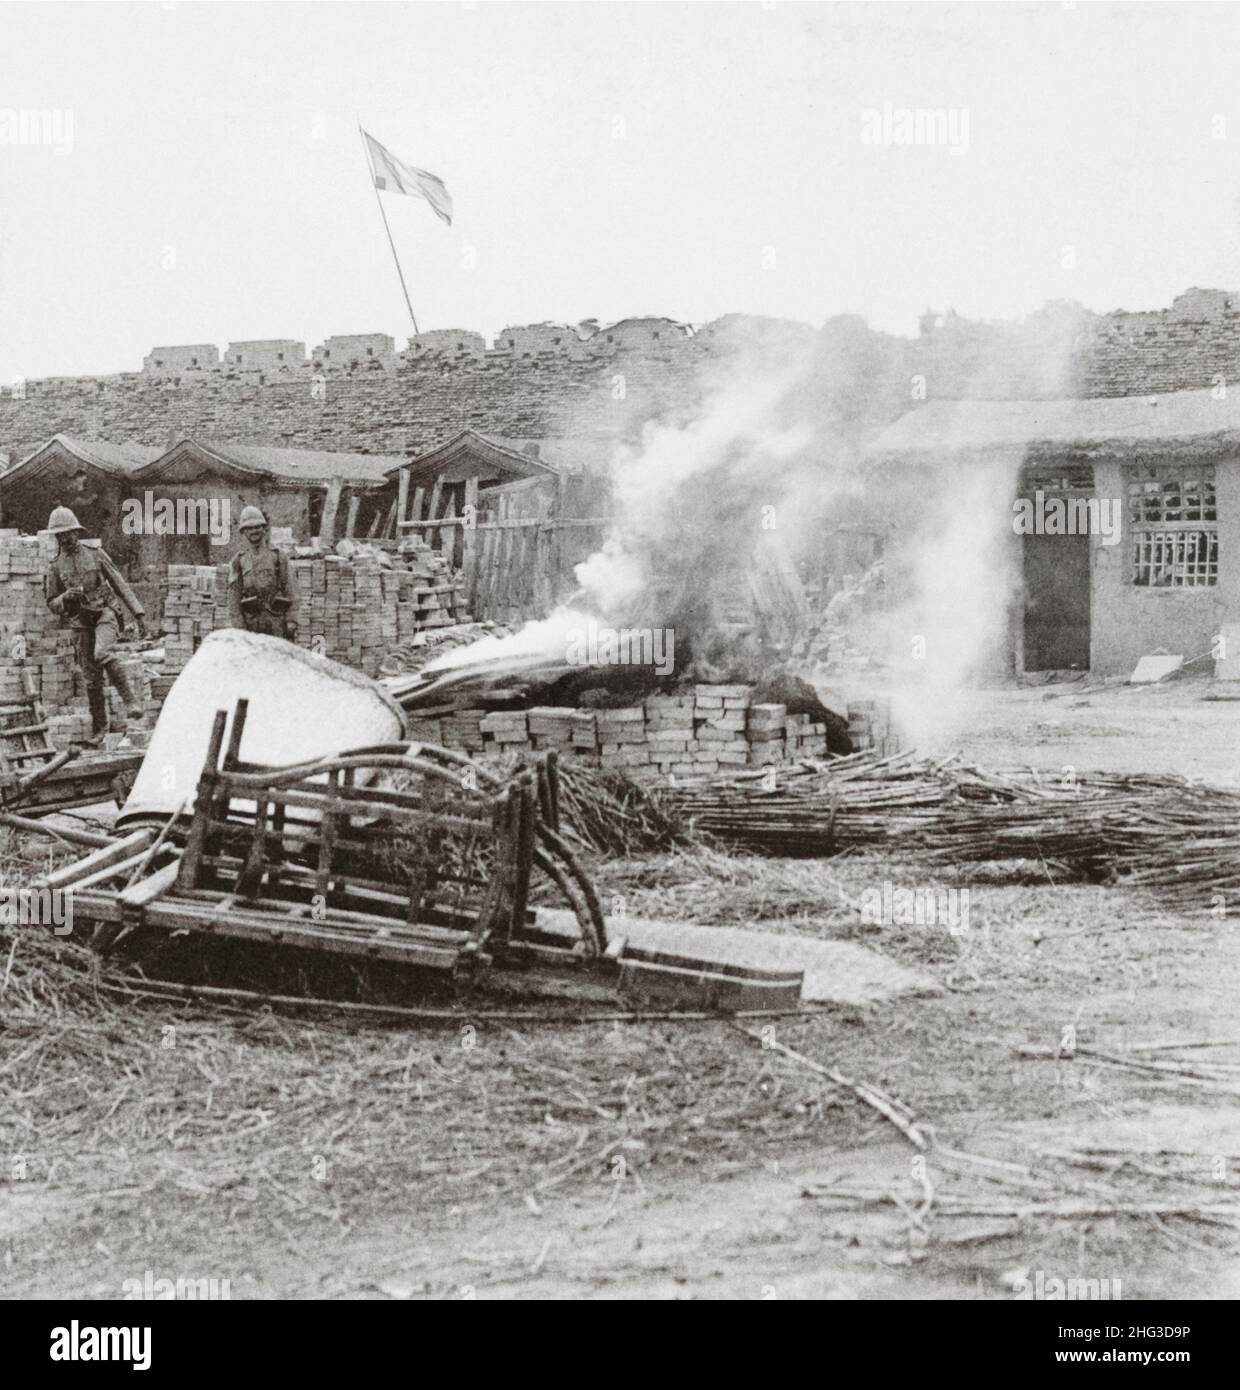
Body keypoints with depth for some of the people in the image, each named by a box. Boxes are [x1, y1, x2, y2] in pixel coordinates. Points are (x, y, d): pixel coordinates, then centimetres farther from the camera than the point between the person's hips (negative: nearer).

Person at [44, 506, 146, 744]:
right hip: (81, 623, 3)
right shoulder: (56, 567, 8)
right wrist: (66, 597, -12)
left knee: (103, 654, -32)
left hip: (106, 613, -3)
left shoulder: (96, 555, 3)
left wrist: (139, 615, 0)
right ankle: (99, 728, 15)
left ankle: (132, 700, -26)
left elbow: (120, 585, 5)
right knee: (92, 678, 2)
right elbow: (53, 605, 12)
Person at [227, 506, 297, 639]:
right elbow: (234, 594, 4)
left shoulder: (278, 556, 7)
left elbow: (287, 588, 5)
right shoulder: (238, 560, 8)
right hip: (251, 621, 1)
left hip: (276, 618, -1)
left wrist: (291, 620, -4)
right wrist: (238, 626, -6)